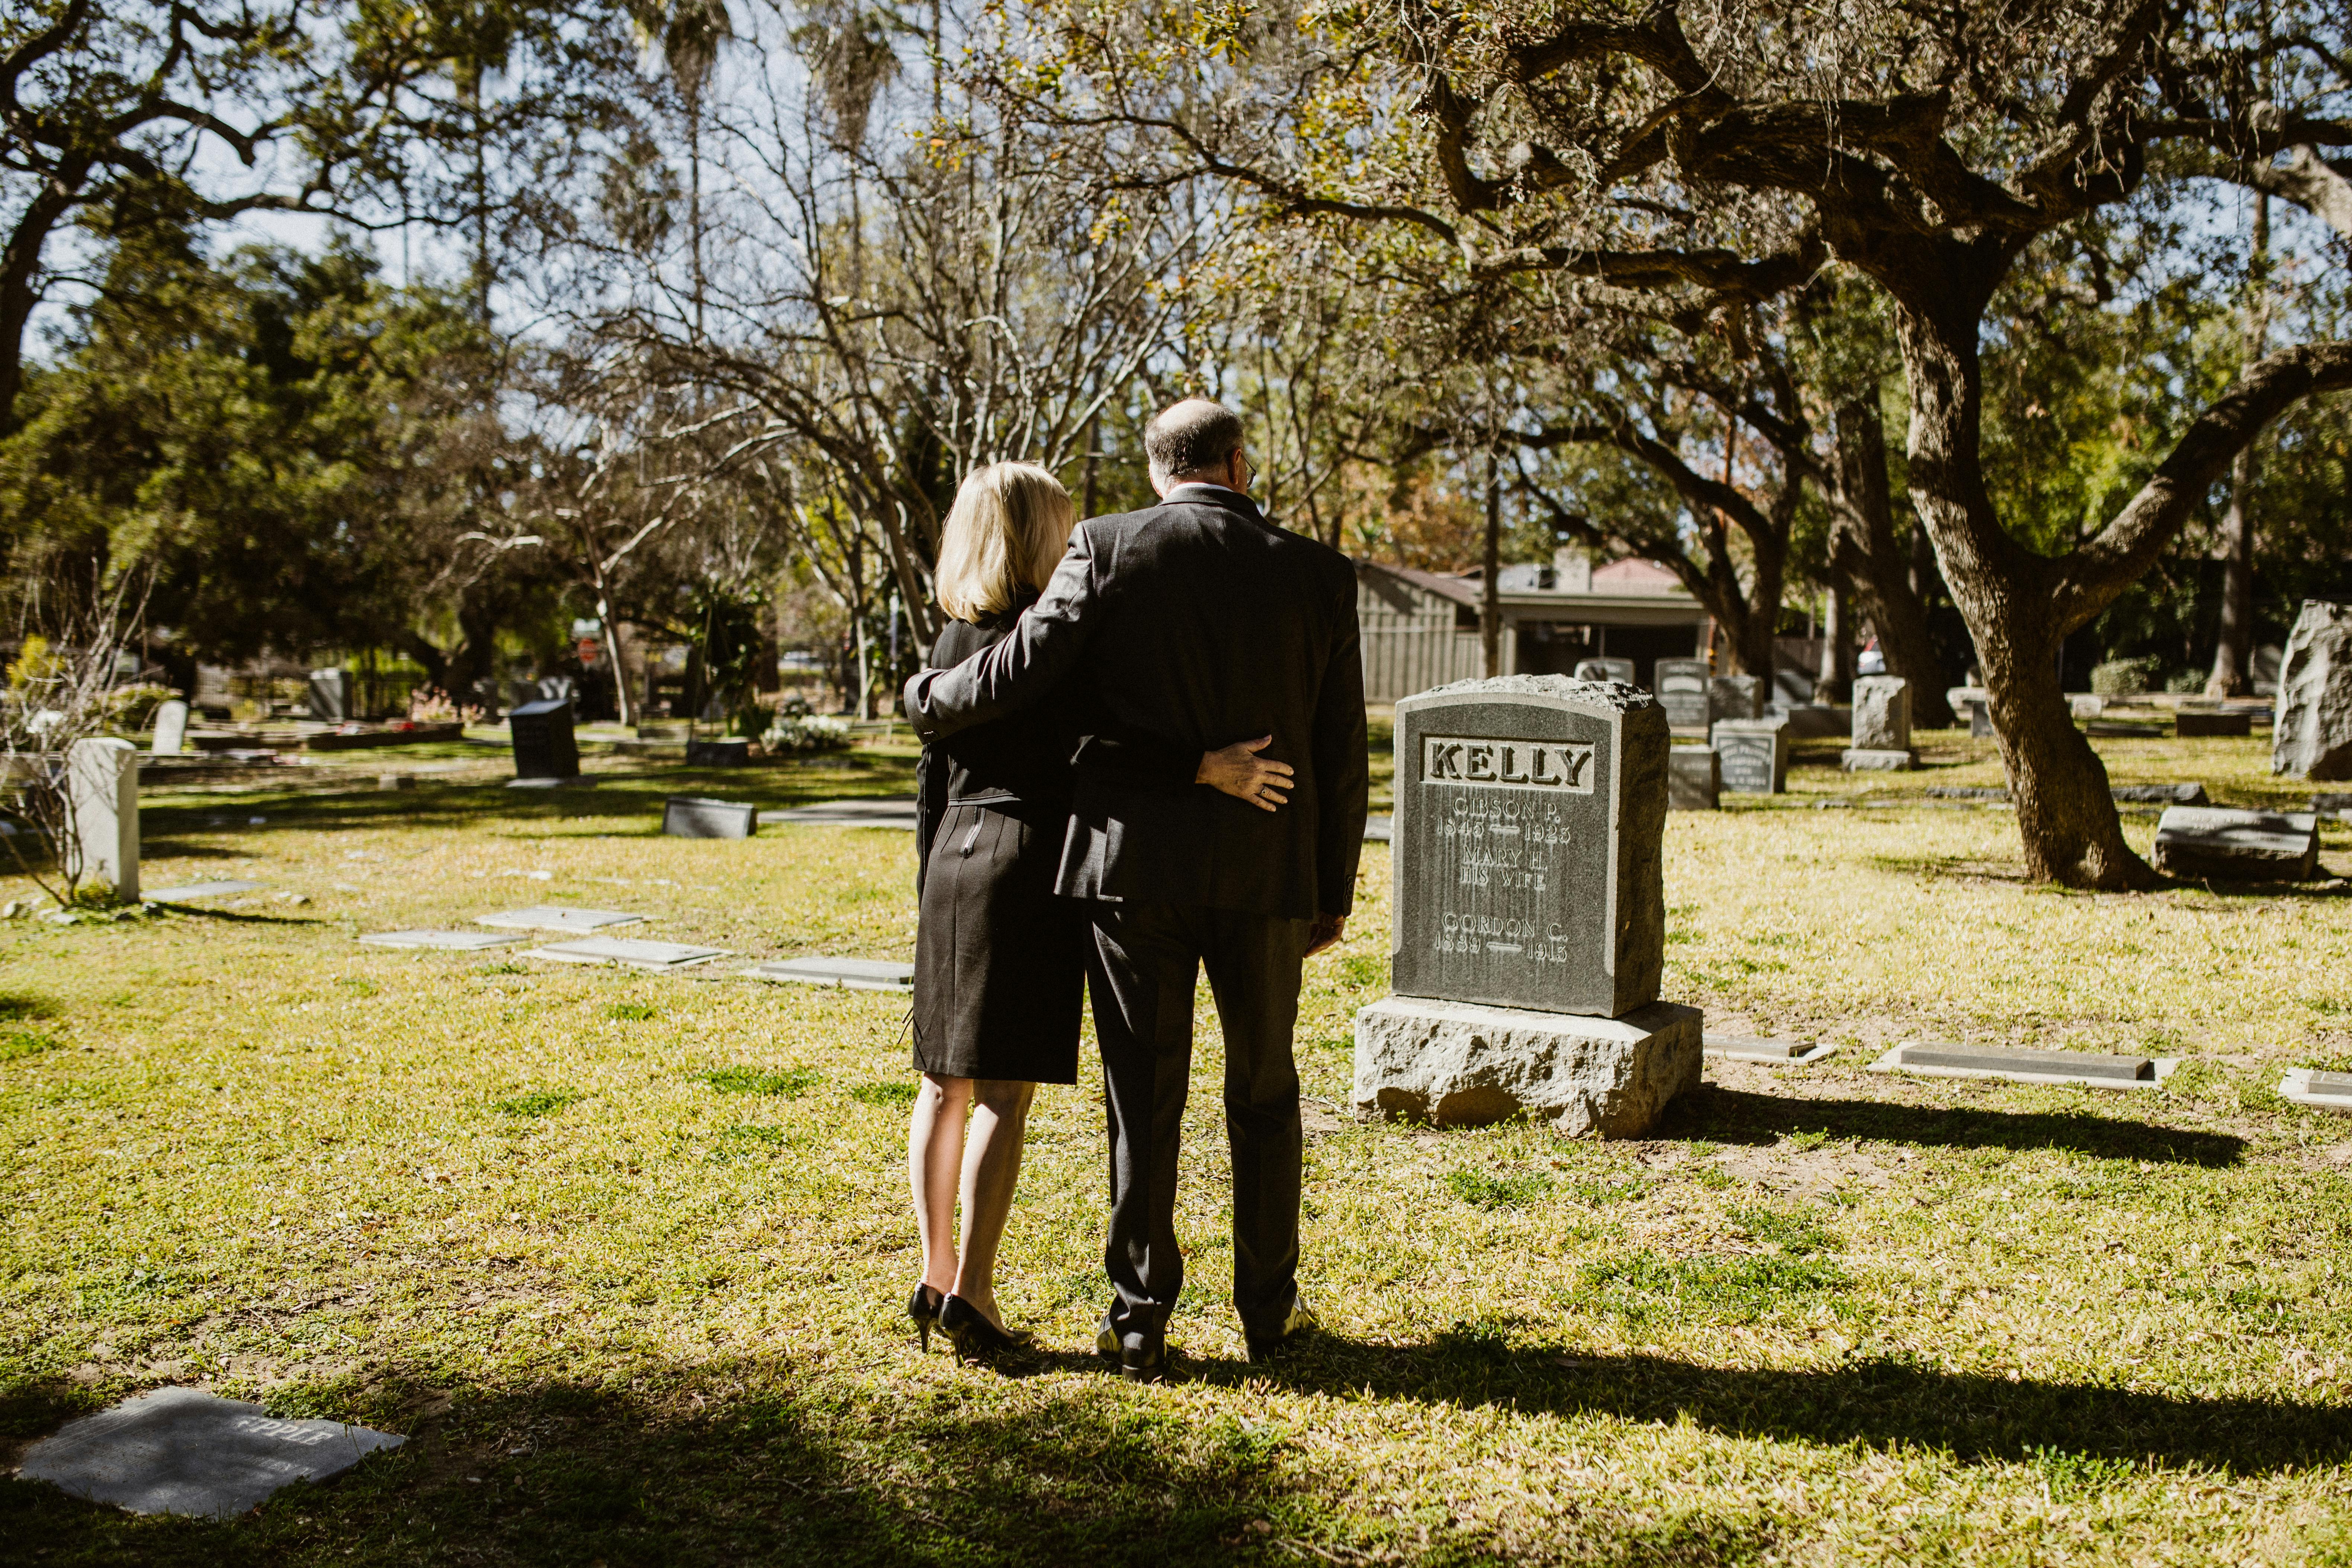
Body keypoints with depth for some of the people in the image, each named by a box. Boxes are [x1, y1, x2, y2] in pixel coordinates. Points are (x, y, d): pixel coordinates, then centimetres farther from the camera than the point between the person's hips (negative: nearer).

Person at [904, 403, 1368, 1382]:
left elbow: (1016, 677, -7)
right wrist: (1333, 893, 12)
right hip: (1266, 874, 2)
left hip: (1135, 865, -1)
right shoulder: (1317, 574, 2)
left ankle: (1138, 1326, 16)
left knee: (1142, 1100, 8)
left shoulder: (1108, 549, -4)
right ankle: (1268, 1310, 28)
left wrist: (924, 699, 14)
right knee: (1263, 1093, 17)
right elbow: (1339, 751, 4)